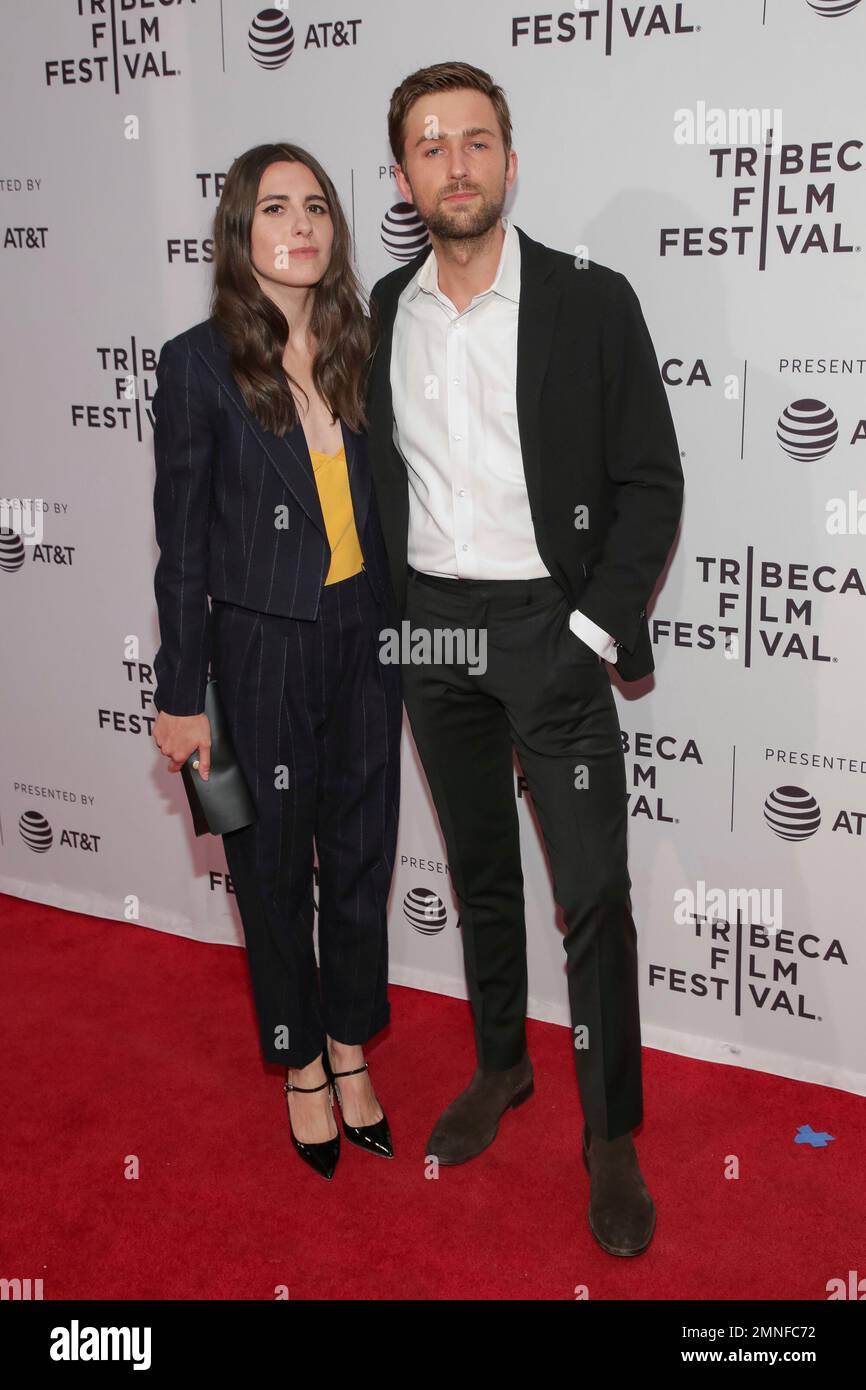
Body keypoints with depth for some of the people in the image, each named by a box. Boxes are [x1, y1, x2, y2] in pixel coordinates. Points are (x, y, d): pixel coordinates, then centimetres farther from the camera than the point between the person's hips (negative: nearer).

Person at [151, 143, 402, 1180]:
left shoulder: (360, 347, 3)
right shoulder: (199, 364, -8)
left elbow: (383, 499, 9)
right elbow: (183, 542, -6)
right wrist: (181, 694, -6)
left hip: (364, 636, 4)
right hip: (262, 647, -3)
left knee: (361, 853, 13)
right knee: (274, 865, 12)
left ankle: (350, 1047, 35)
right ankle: (301, 1064, 33)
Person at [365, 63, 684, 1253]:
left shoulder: (590, 301, -6)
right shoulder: (381, 314, 5)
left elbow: (652, 480, -5)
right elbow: (376, 478, 12)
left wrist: (597, 628, -12)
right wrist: (390, 620, 5)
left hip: (549, 628, -3)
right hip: (429, 632, 4)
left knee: (595, 891, -4)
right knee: (480, 871, 16)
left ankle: (612, 1139, 12)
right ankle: (500, 1066, 36)